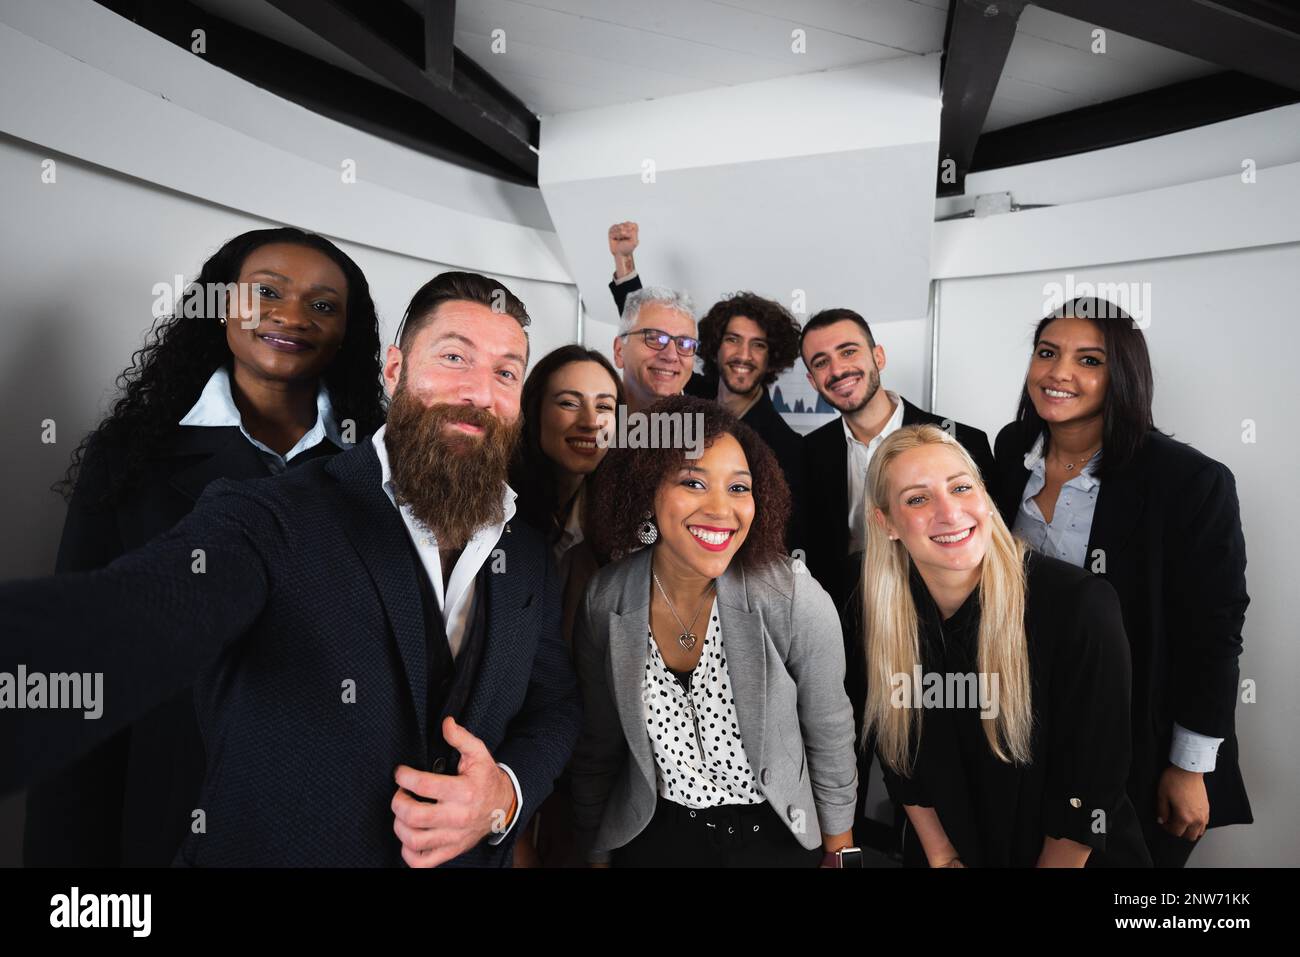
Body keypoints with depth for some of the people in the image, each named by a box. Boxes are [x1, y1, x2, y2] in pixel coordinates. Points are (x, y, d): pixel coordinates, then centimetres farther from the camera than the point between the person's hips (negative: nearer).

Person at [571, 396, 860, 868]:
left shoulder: (795, 598, -25)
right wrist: (596, 854, 6)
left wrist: (839, 853, 1)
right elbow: (597, 749, -3)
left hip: (776, 839, -1)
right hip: (653, 840, 2)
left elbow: (830, 738, -9)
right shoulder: (605, 598, -17)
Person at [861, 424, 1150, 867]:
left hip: (1073, 857, -2)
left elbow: (1090, 787, -19)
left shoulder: (1081, 606, -27)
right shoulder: (880, 616, -15)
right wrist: (941, 859, -4)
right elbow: (899, 760, -2)